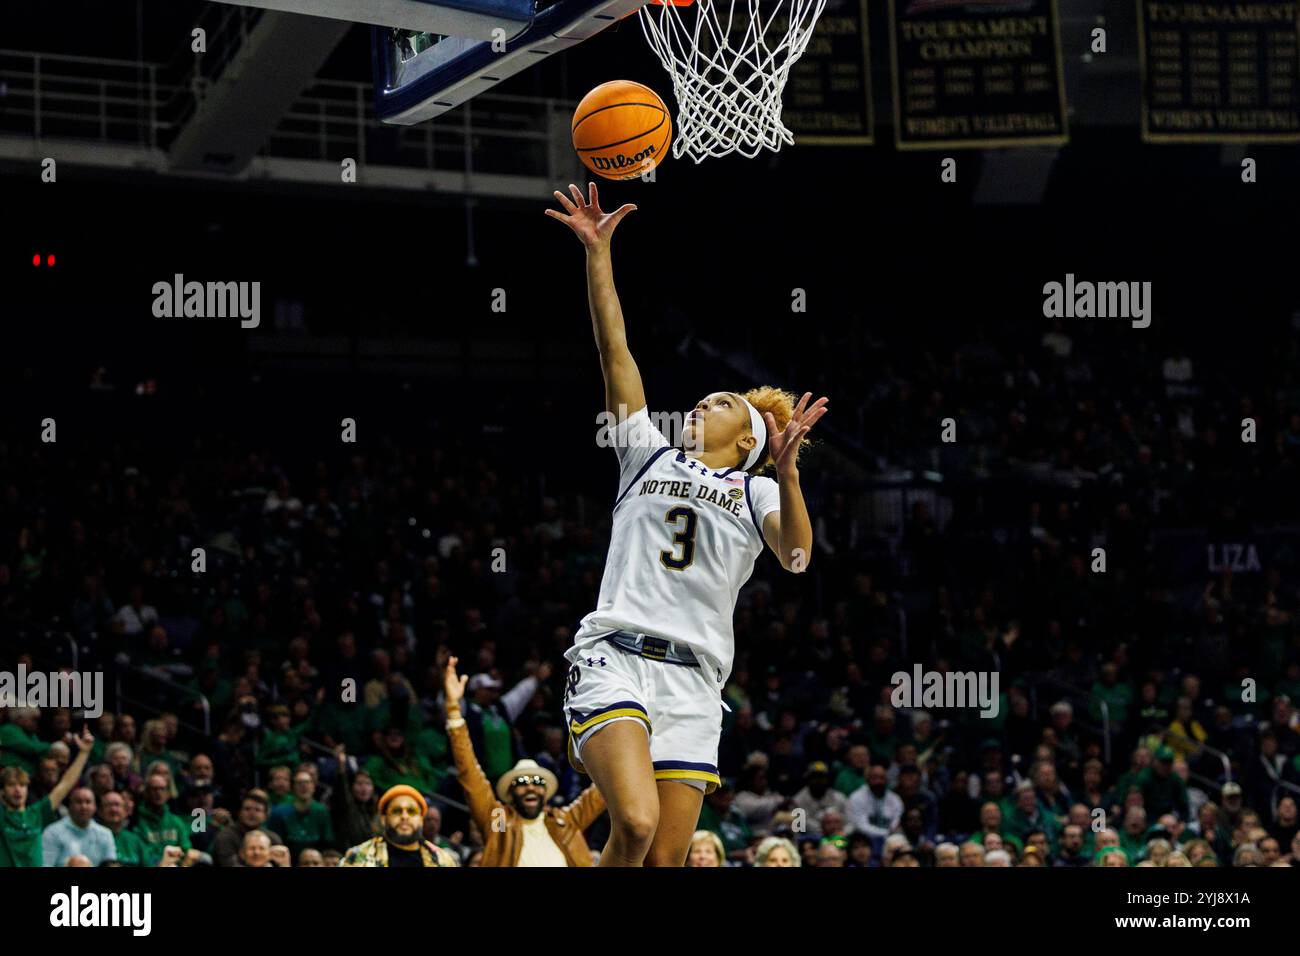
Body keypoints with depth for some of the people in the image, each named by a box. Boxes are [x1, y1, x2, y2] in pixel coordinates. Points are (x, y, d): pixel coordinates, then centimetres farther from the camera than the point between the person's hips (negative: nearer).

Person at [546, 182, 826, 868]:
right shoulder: (650, 457, 18)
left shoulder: (756, 492, 17)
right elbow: (614, 348, 13)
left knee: (665, 859, -1)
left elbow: (796, 557, -4)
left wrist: (787, 471, -18)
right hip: (614, 658, -1)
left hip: (692, 683, 2)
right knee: (634, 824, -24)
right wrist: (598, 251, 6)